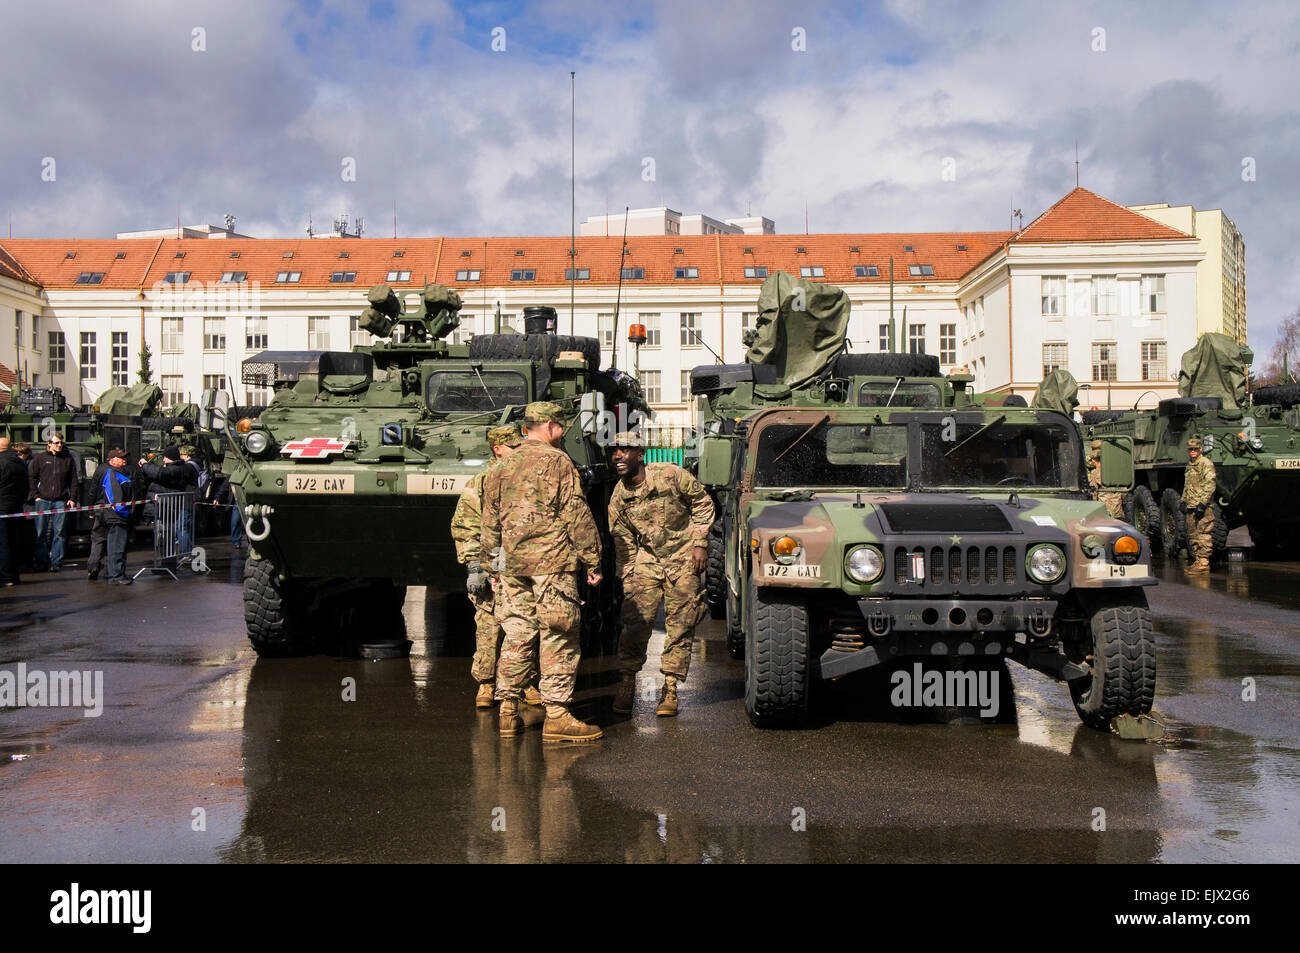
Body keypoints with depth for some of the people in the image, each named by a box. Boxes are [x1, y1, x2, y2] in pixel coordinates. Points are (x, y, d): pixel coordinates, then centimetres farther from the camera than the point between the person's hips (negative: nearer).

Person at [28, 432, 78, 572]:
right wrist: (35, 495, -2)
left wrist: (72, 498, 2)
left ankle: (55, 562, 4)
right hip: (42, 500, 0)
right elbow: (31, 478, 9)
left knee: (59, 532, -1)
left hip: (61, 501, 1)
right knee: (40, 532, -1)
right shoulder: (39, 458, 7)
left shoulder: (68, 459, 10)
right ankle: (42, 562, 6)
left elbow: (73, 480, 11)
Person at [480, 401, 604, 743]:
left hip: (512, 564, 6)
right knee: (558, 637, -4)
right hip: (552, 561, -6)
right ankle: (557, 716, -5)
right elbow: (576, 515, -8)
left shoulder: (502, 466, 15)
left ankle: (508, 713, 13)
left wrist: (493, 560, 25)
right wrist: (593, 561, -4)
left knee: (517, 634, 11)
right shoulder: (556, 461, -4)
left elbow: (490, 521, 18)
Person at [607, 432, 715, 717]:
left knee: (680, 625, 0)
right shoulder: (618, 498, -4)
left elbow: (703, 503, -2)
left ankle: (670, 688, 10)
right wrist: (629, 584, -2)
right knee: (636, 621, -8)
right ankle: (626, 682, 4)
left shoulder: (671, 475, -15)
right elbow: (623, 544, 3)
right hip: (647, 559, 2)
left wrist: (700, 543, -7)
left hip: (684, 558, -2)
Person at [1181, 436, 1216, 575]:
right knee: (1192, 535, 11)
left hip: (1203, 507, -9)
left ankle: (1203, 563, -9)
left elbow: (1210, 485, -16)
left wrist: (1202, 503, -21)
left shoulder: (1206, 464, -9)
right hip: (1191, 506, 9)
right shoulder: (1189, 465, 19)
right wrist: (1183, 501, 20)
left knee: (1203, 535, -9)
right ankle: (1197, 561, 18)